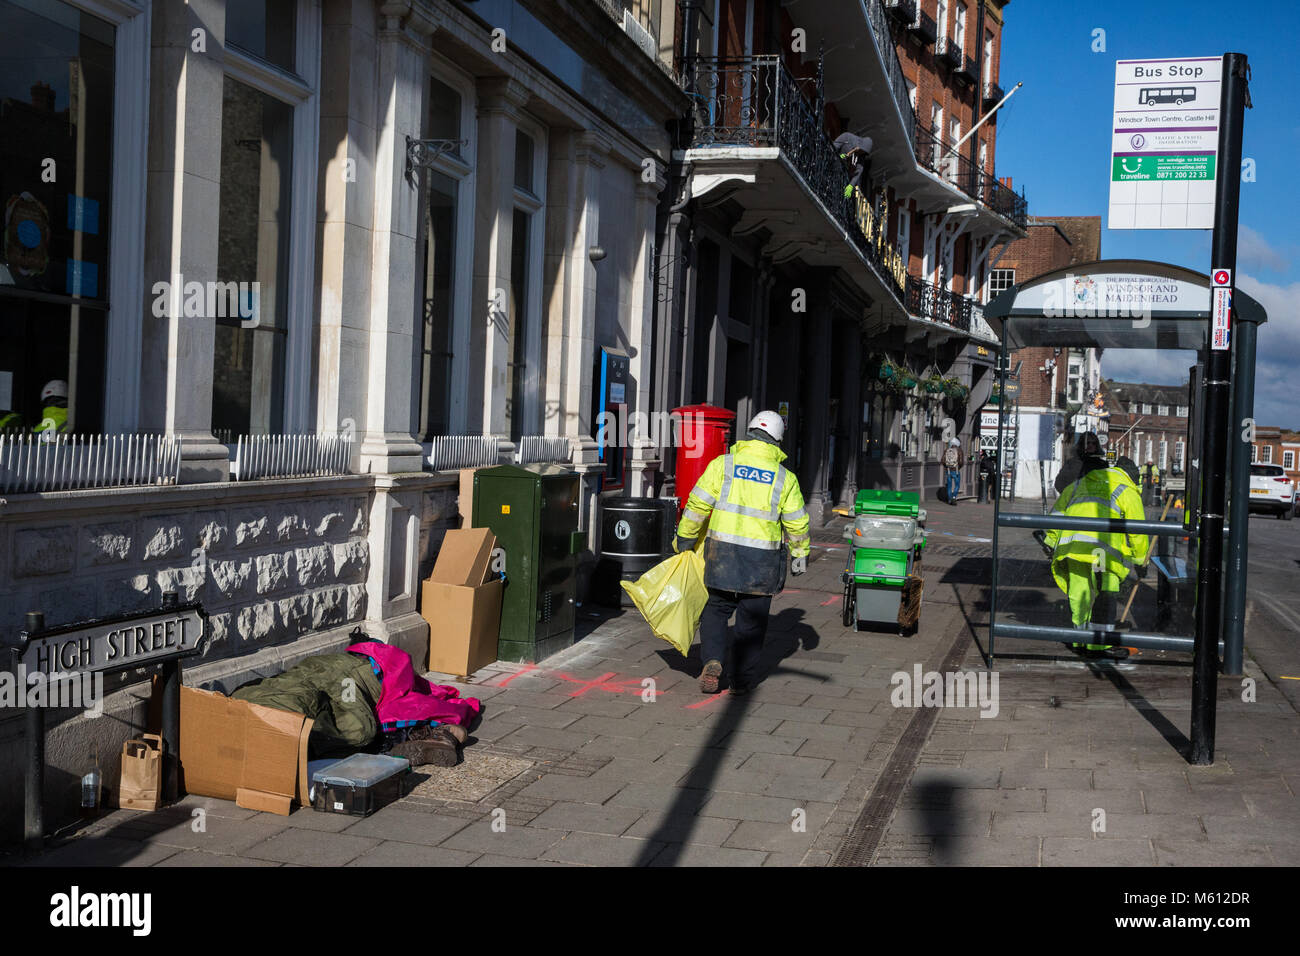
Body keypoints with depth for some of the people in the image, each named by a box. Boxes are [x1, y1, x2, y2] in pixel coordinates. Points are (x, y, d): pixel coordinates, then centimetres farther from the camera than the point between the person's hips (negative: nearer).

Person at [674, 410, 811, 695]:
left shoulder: (722, 465, -3)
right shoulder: (785, 478, 1)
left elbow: (698, 506, -4)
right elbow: (797, 523, 6)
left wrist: (684, 538, 8)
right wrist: (800, 554, 20)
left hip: (722, 554, 0)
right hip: (762, 561, 0)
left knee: (716, 610, 14)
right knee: (752, 619, 11)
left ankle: (712, 661, -6)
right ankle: (744, 678, 13)